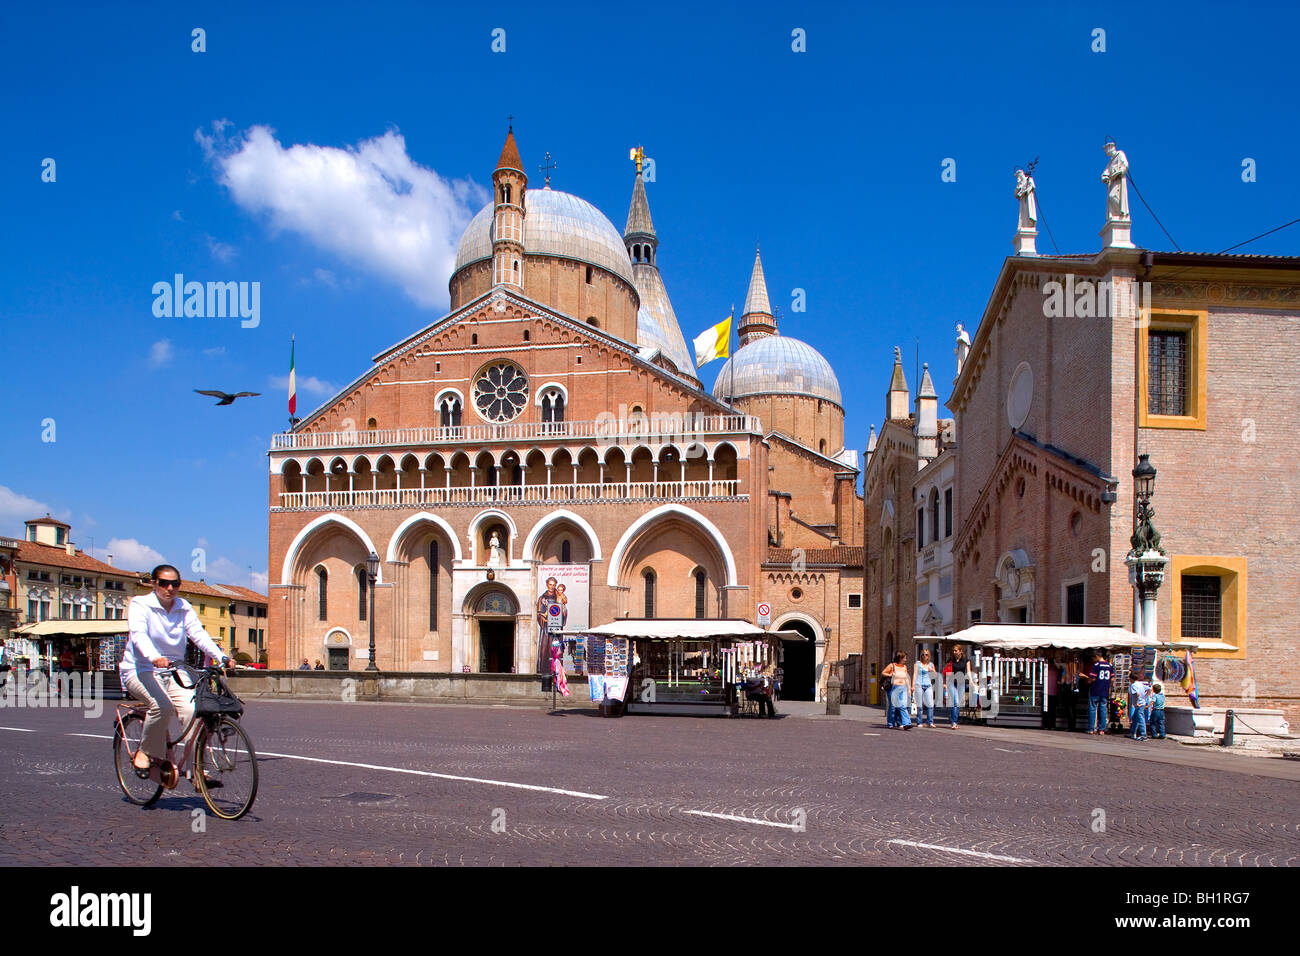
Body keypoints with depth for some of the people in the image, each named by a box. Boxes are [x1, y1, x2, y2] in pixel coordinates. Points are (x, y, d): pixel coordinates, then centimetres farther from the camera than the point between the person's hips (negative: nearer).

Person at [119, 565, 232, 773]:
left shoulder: (184, 608, 7)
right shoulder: (140, 605, -6)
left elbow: (199, 634, -7)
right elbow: (139, 635, -25)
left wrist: (221, 657, -25)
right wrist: (155, 658, -46)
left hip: (173, 672, 4)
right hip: (141, 671, -4)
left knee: (193, 710, -21)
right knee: (163, 706, -32)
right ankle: (146, 753, -9)